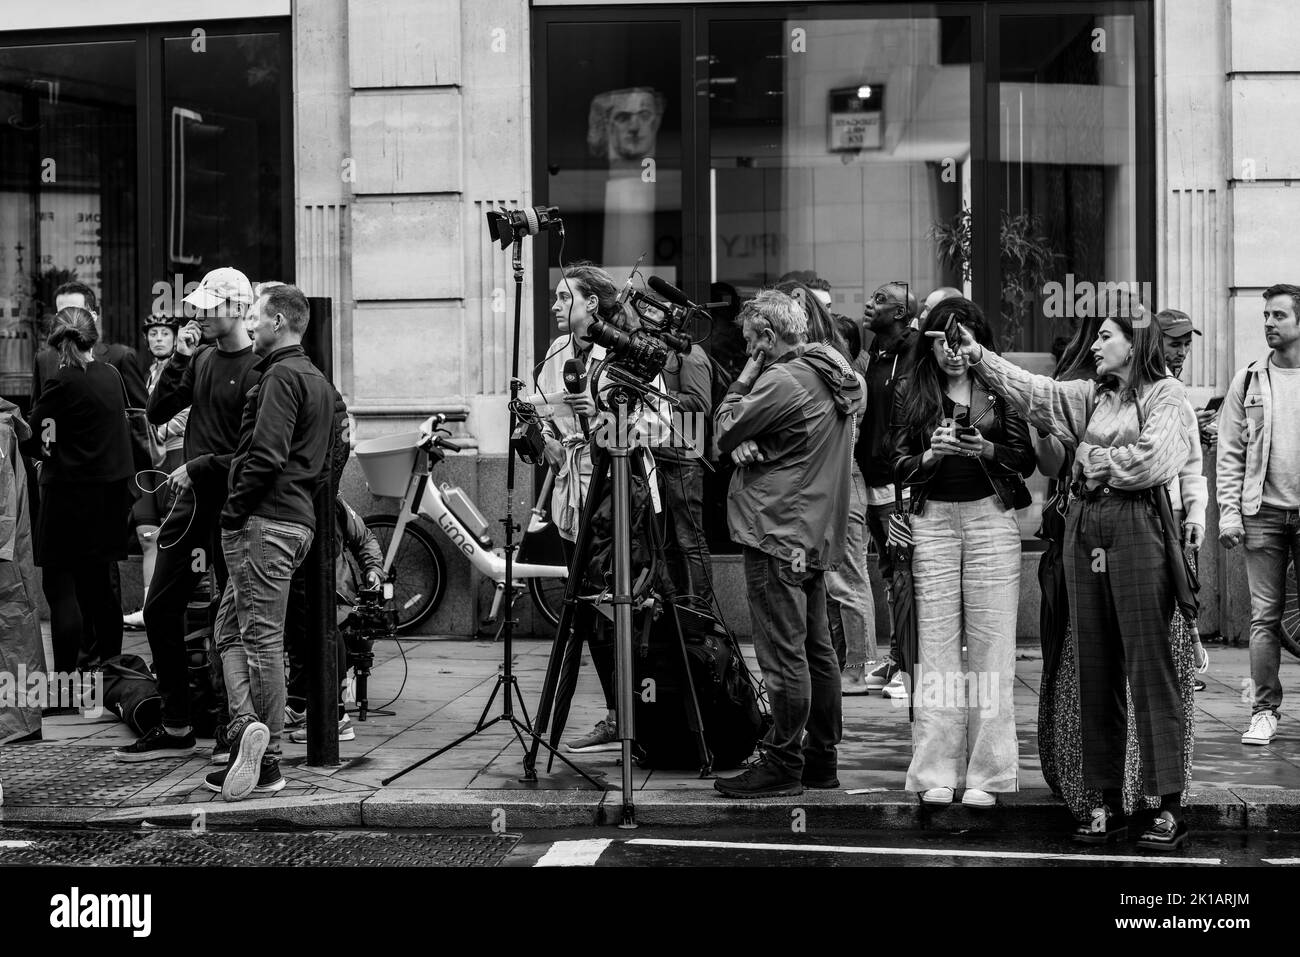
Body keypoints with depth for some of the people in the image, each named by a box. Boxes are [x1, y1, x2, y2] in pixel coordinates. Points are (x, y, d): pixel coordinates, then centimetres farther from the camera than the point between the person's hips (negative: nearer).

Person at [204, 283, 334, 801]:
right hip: (299, 520, 10)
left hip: (264, 522, -10)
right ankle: (249, 728, 0)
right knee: (231, 628, 11)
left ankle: (266, 762, -6)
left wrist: (233, 514, -14)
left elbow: (266, 455, -21)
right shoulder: (318, 379, 21)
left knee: (262, 640, -7)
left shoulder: (282, 375, -11)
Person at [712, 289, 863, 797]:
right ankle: (821, 757, 19)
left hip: (777, 531, -10)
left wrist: (745, 376, -1)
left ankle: (783, 765, -2)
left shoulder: (782, 382, -17)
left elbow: (725, 431, -8)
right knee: (815, 648, 13)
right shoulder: (833, 376, 13)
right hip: (817, 535, 10)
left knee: (782, 654, -6)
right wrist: (746, 441, -6)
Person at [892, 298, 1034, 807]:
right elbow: (900, 468, 6)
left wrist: (987, 450, -14)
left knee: (990, 645, -2)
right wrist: (932, 454, -14)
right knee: (936, 644, -1)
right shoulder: (911, 392, 8)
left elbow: (1026, 461, 4)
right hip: (932, 520, 1)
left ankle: (985, 774, 2)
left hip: (991, 518, -1)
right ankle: (936, 774, 2)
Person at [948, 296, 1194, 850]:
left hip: (1136, 528, -6)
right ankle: (1107, 802, 10)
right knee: (1095, 670, 5)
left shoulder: (1164, 392, 2)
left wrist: (1099, 462, 0)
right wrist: (978, 355, 6)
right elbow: (1030, 391, 11)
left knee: (1149, 667, -7)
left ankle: (1169, 805, -4)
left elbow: (1154, 460, -11)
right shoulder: (1089, 395, 20)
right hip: (1084, 529, 6)